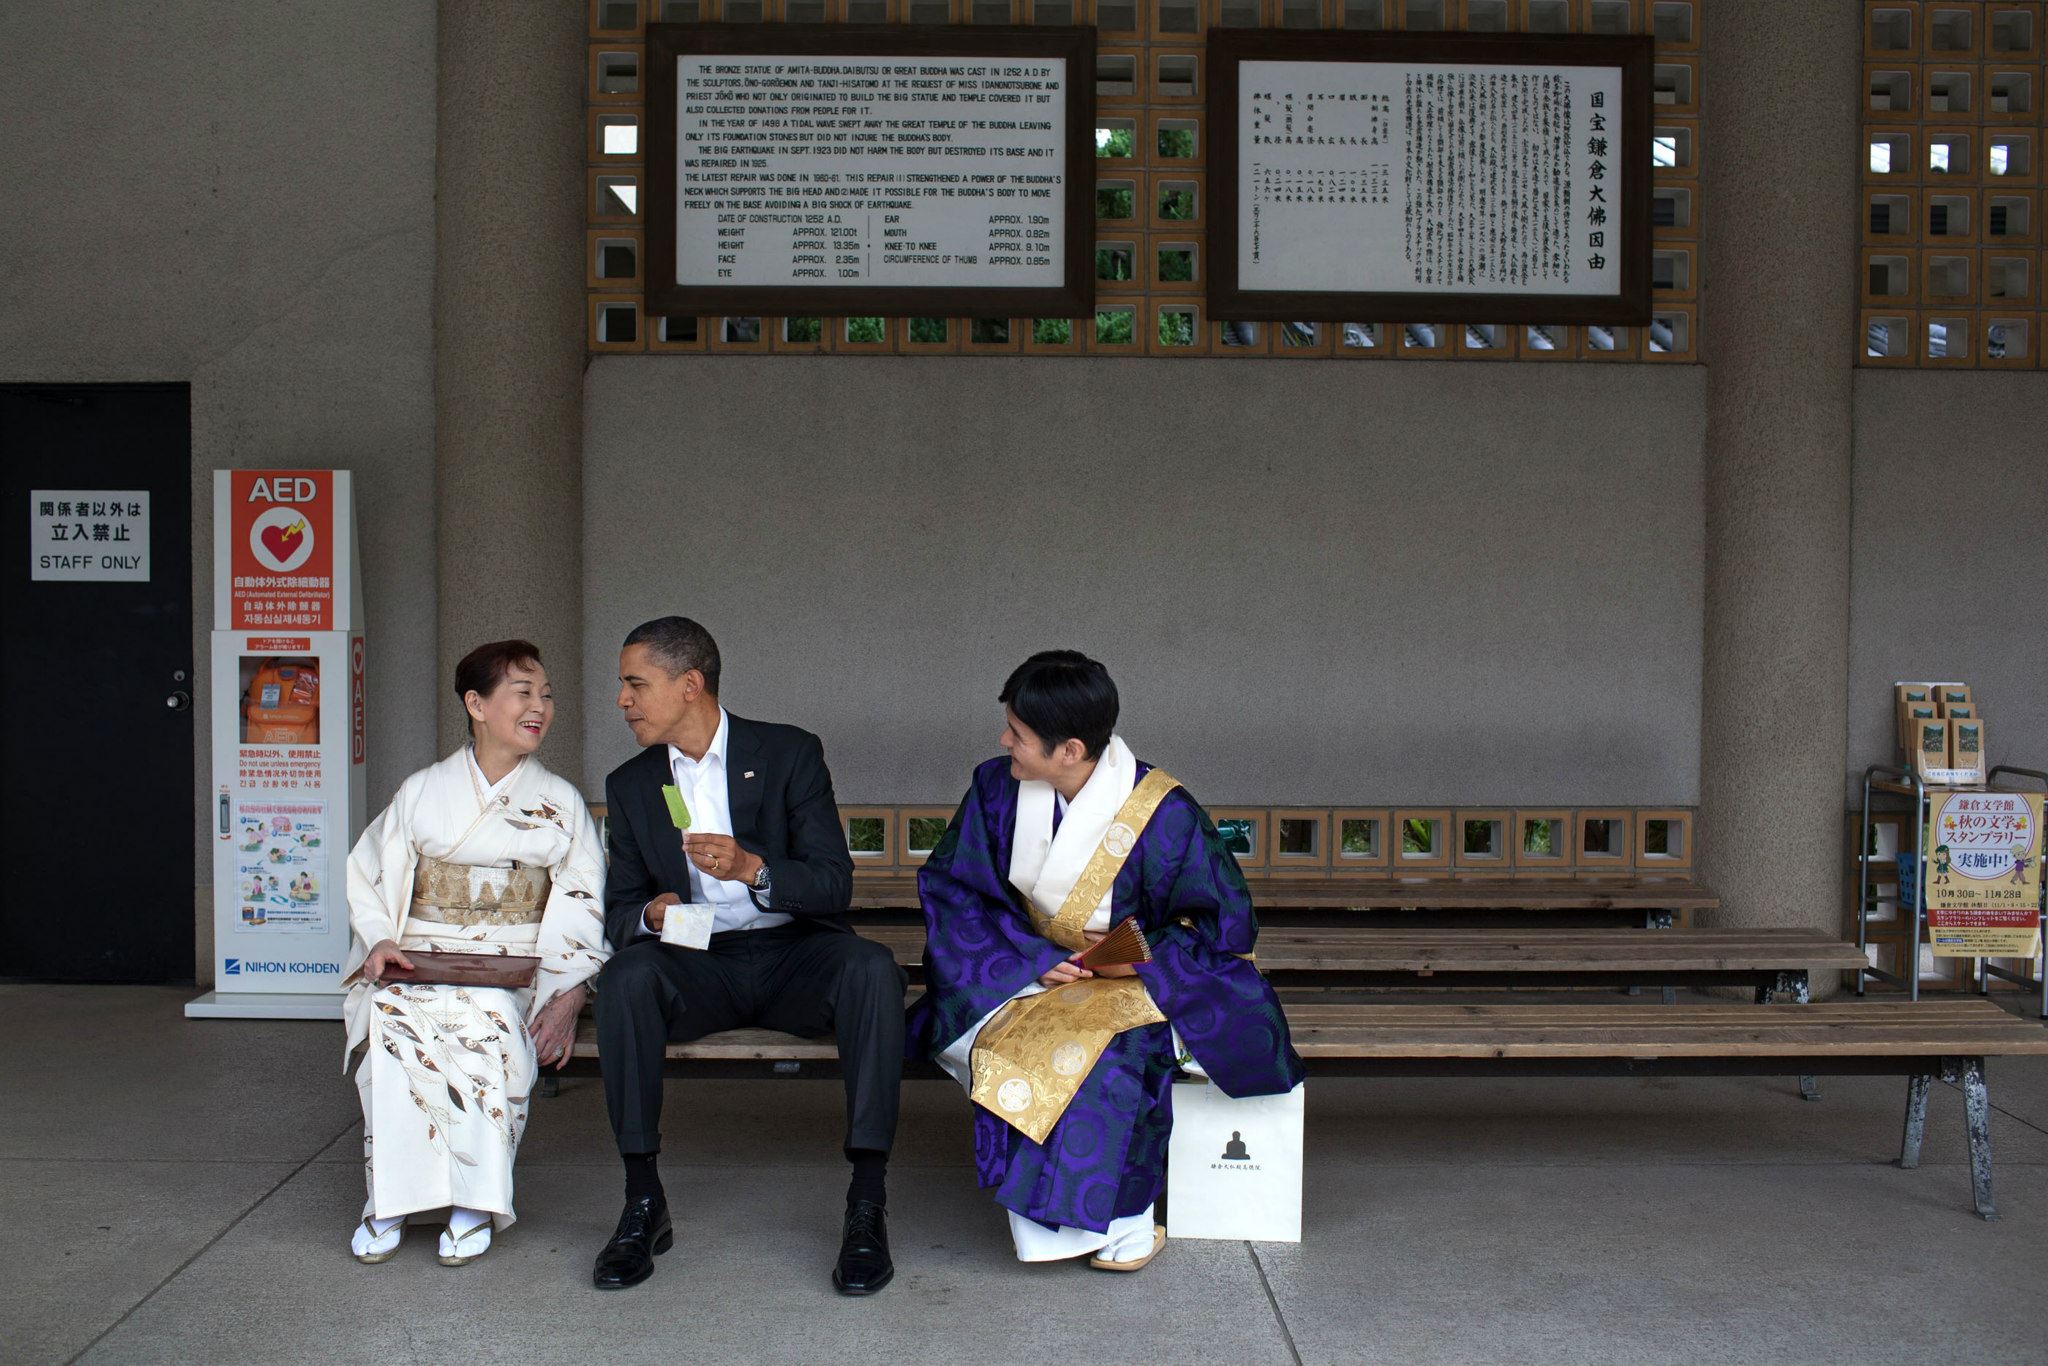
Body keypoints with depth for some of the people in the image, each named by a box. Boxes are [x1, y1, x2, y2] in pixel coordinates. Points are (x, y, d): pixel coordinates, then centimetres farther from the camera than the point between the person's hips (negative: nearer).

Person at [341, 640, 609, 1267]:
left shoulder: (561, 802, 11)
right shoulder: (422, 791, 12)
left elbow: (585, 908, 5)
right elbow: (367, 878, 14)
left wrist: (569, 995, -10)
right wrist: (381, 942, -7)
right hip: (420, 966, 1)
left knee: (492, 1023, -35)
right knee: (394, 1020, -33)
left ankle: (474, 1203, -20)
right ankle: (388, 1199, -19)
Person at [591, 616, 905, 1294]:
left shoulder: (790, 754, -1)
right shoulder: (630, 785, 10)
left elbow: (834, 883, -9)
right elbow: (618, 909, 10)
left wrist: (752, 868, -28)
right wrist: (649, 916, -15)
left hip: (795, 955, -2)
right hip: (700, 965, 2)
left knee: (871, 968, -33)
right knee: (626, 975, -30)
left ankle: (867, 1204, -29)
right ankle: (643, 1202, -22)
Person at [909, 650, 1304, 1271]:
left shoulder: (1166, 815, -17)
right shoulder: (996, 788, -6)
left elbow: (1224, 922, -7)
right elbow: (948, 887, -1)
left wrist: (1140, 962, -21)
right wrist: (1031, 958, -15)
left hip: (1147, 982, -3)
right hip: (1035, 971, 4)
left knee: (1114, 1047, -36)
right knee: (993, 1035, -28)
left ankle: (1119, 1220, -14)